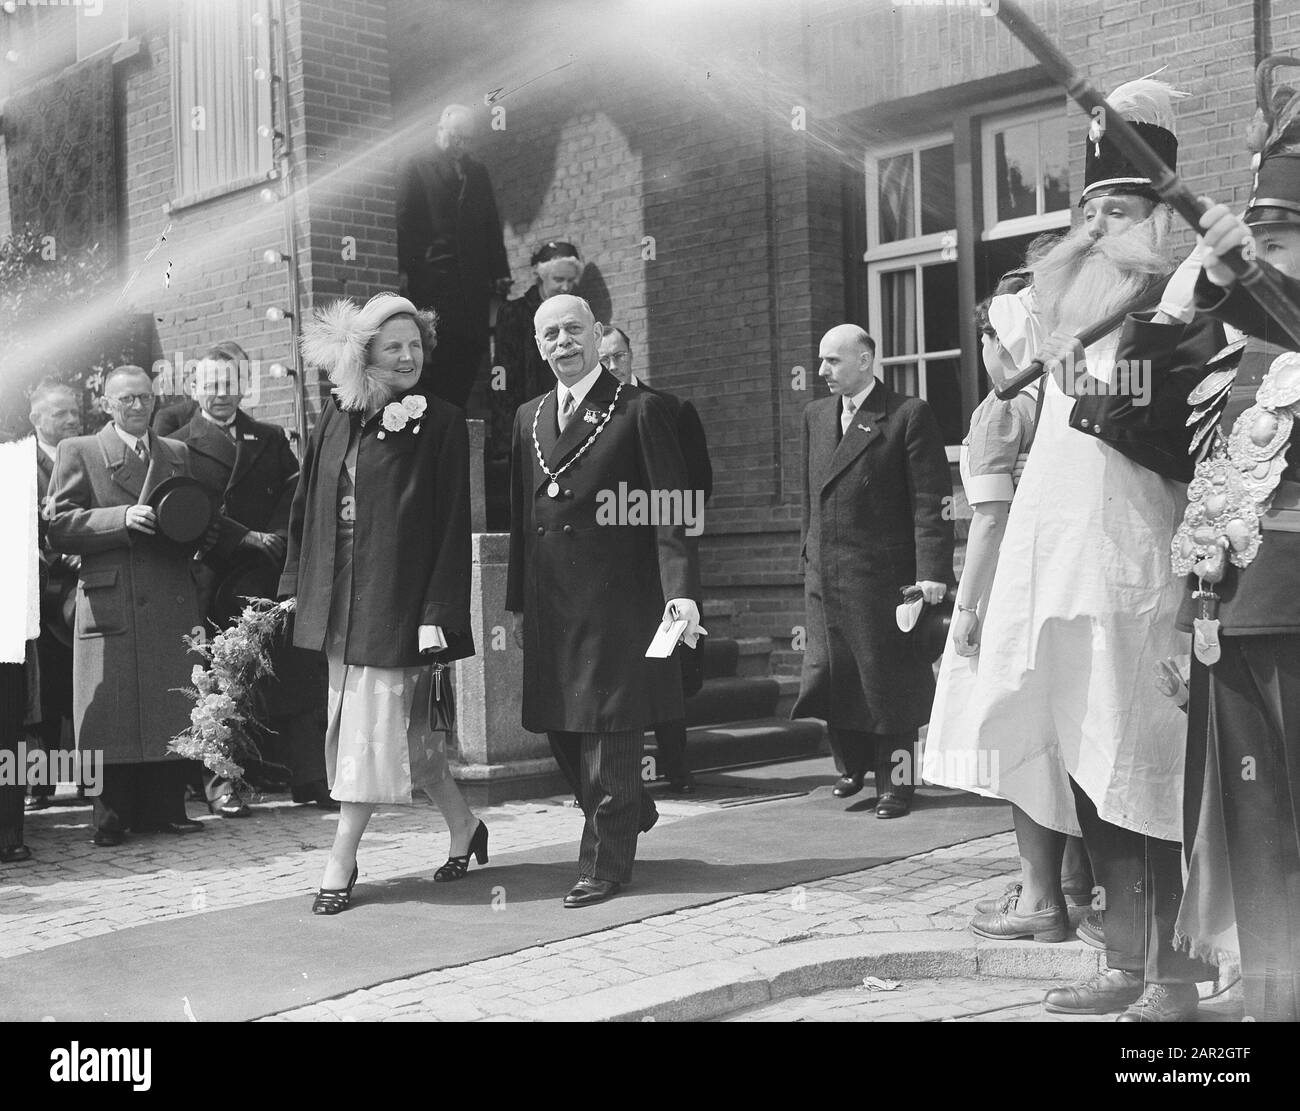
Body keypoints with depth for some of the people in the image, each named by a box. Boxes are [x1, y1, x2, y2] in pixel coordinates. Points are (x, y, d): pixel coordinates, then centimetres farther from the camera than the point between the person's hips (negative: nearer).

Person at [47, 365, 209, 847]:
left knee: (172, 708, 3)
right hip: (111, 603, -3)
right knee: (114, 716, -3)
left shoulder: (179, 454, 18)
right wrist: (122, 518, -15)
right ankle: (112, 816, 6)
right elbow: (58, 527, -4)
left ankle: (165, 807, 11)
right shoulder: (78, 452, 6)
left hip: (172, 605, 4)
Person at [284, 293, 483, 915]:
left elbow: (453, 523, -10)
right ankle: (463, 826, 29)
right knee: (403, 726, 12)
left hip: (398, 595, -6)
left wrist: (439, 612, -16)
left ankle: (341, 863, 8)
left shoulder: (442, 424, -6)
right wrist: (296, 582, 8)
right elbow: (307, 505, 14)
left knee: (374, 728, -2)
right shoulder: (337, 420, 9)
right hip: (338, 595, 6)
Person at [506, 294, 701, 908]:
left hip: (616, 600, -6)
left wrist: (681, 590, -20)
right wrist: (518, 601, 13)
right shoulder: (529, 418, 14)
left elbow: (669, 511, -9)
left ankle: (605, 863, 12)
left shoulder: (640, 411, -4)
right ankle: (631, 811, 37)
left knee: (608, 731, -1)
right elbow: (521, 516, 16)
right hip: (549, 605, 6)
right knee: (559, 726, 12)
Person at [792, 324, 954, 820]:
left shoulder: (908, 415, -6)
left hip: (883, 575, -5)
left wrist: (932, 571, -17)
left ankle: (894, 783, 17)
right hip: (825, 575, 6)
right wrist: (810, 554, 14)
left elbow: (931, 500, -11)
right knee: (832, 675, 10)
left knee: (888, 681, 3)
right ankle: (853, 764, 32)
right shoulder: (815, 415, 13)